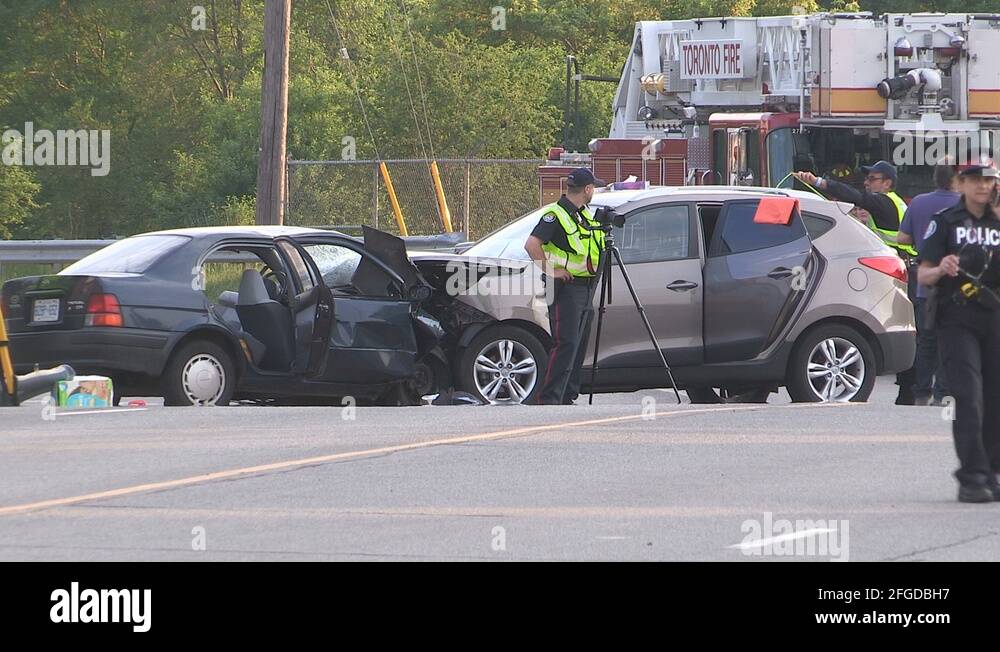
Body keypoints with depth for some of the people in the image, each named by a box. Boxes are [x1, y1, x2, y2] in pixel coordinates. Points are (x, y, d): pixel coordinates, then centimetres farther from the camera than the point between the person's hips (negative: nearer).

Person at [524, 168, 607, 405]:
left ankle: (567, 398, 15)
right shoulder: (555, 214, -14)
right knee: (565, 344, -15)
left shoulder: (586, 215, 15)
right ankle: (549, 400, -16)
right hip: (566, 289, -9)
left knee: (579, 346, 10)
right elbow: (532, 245, -24)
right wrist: (550, 270, -22)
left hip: (586, 287, 9)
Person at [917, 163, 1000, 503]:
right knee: (969, 398, -13)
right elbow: (923, 274, 1)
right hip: (958, 319, -4)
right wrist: (941, 270, -20)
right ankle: (972, 478, -16)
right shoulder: (945, 222, 4)